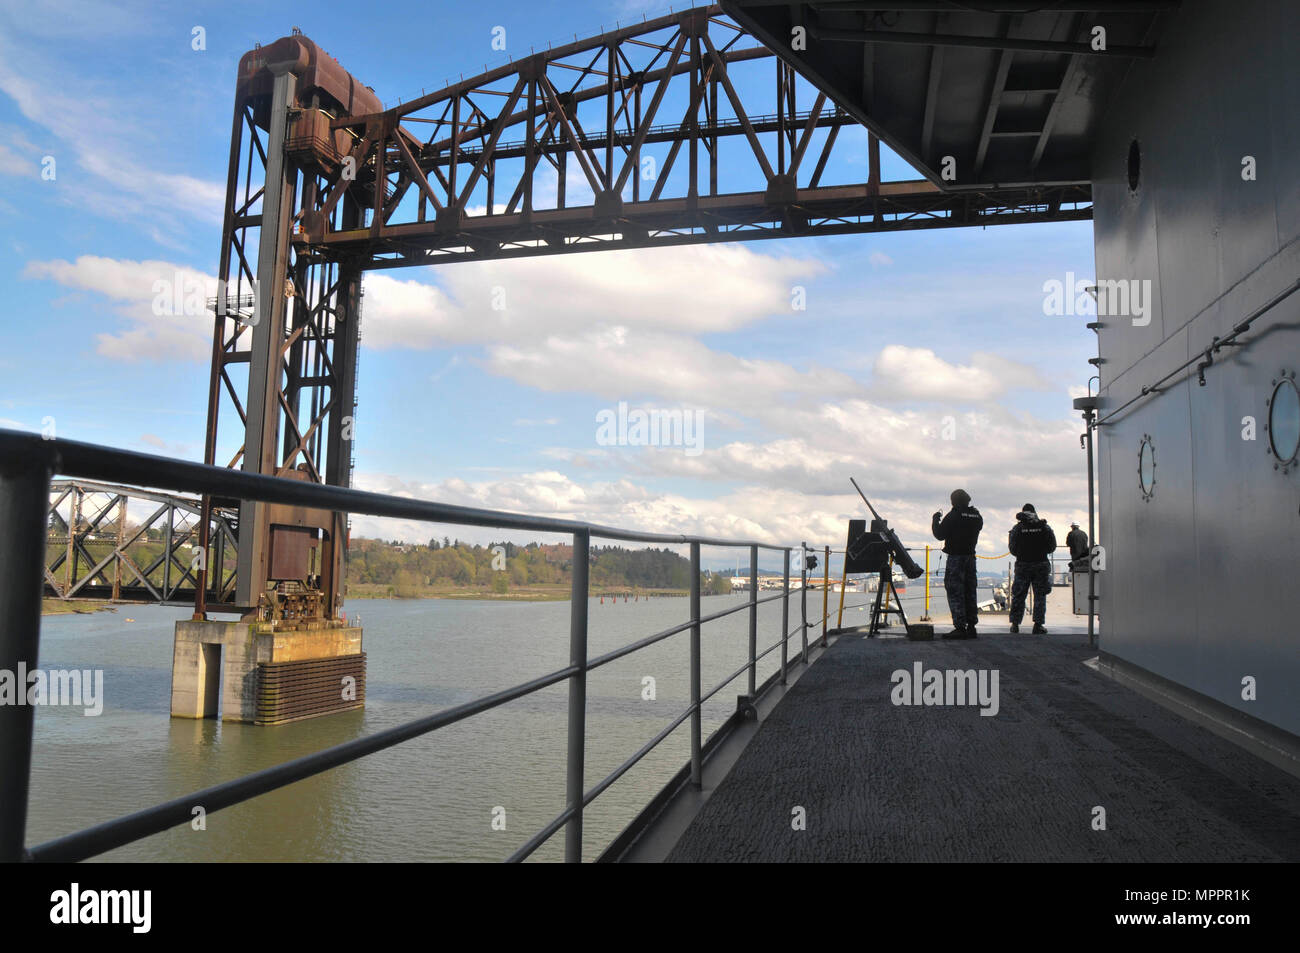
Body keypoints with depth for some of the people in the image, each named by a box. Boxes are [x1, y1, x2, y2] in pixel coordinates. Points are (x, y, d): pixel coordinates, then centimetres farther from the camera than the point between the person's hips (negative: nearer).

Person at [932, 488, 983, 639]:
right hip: (971, 556, 6)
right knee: (969, 592, 12)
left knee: (955, 592, -4)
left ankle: (960, 627, -9)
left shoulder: (953, 515, -12)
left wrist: (936, 520, 7)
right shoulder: (977, 516, 7)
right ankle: (971, 627, 14)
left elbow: (940, 535, -9)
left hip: (955, 557, -6)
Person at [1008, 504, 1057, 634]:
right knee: (1040, 596, 6)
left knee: (1018, 596, 7)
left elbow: (1012, 549, -1)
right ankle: (1038, 625, 2)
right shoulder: (1045, 527, 0)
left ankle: (1015, 623, 5)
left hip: (1022, 565, 0)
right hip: (1041, 564, 0)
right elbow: (1052, 547, 4)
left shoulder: (1017, 528, -2)